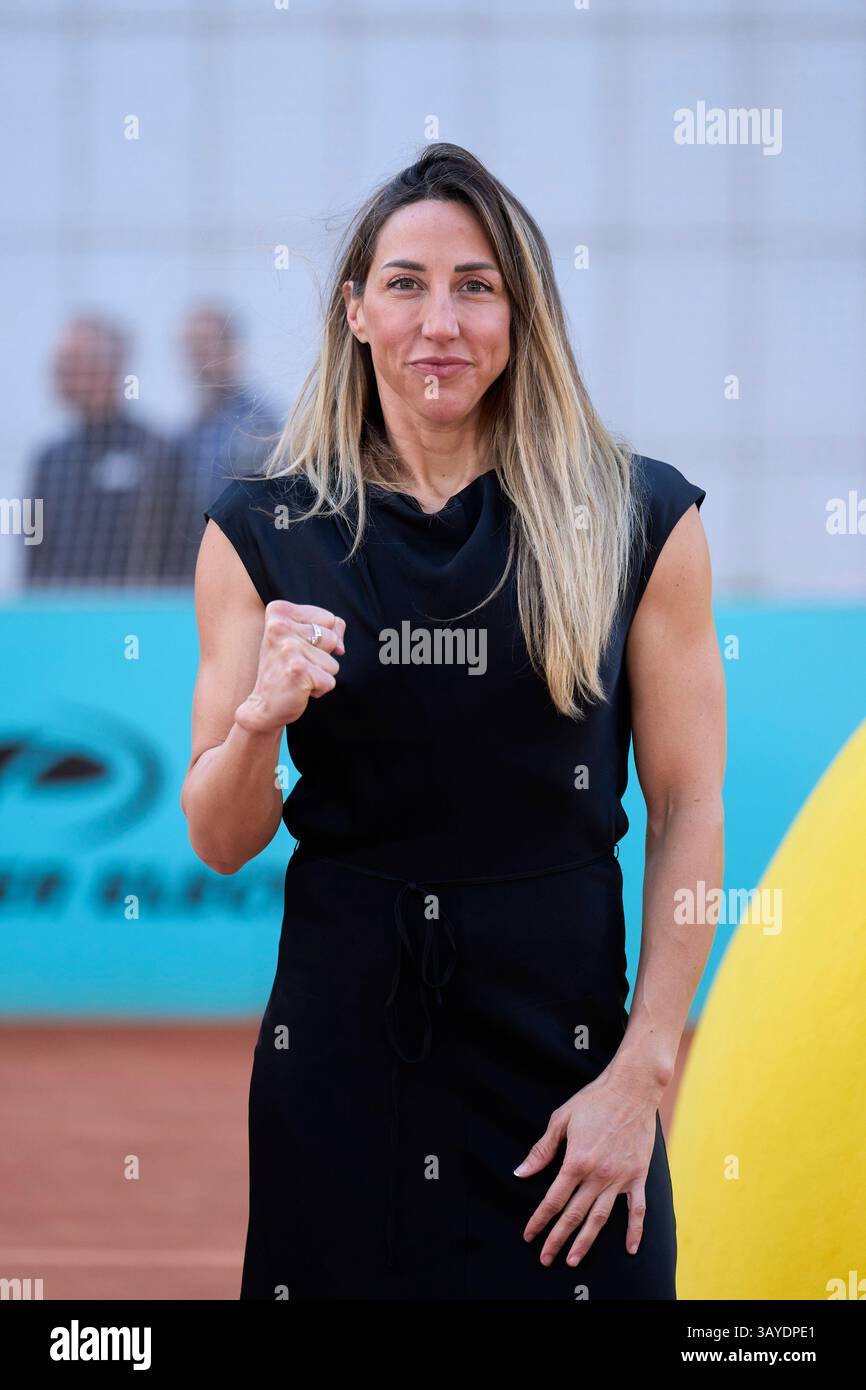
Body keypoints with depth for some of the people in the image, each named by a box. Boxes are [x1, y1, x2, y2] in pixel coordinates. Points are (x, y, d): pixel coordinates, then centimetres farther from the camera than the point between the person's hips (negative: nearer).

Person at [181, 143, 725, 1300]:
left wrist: (643, 1074, -9)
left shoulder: (638, 520, -2)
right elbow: (220, 844, 3)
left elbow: (689, 811, -3)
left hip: (562, 1018, -1)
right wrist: (262, 718, -17)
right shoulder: (264, 532, 2)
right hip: (340, 1027, 1)